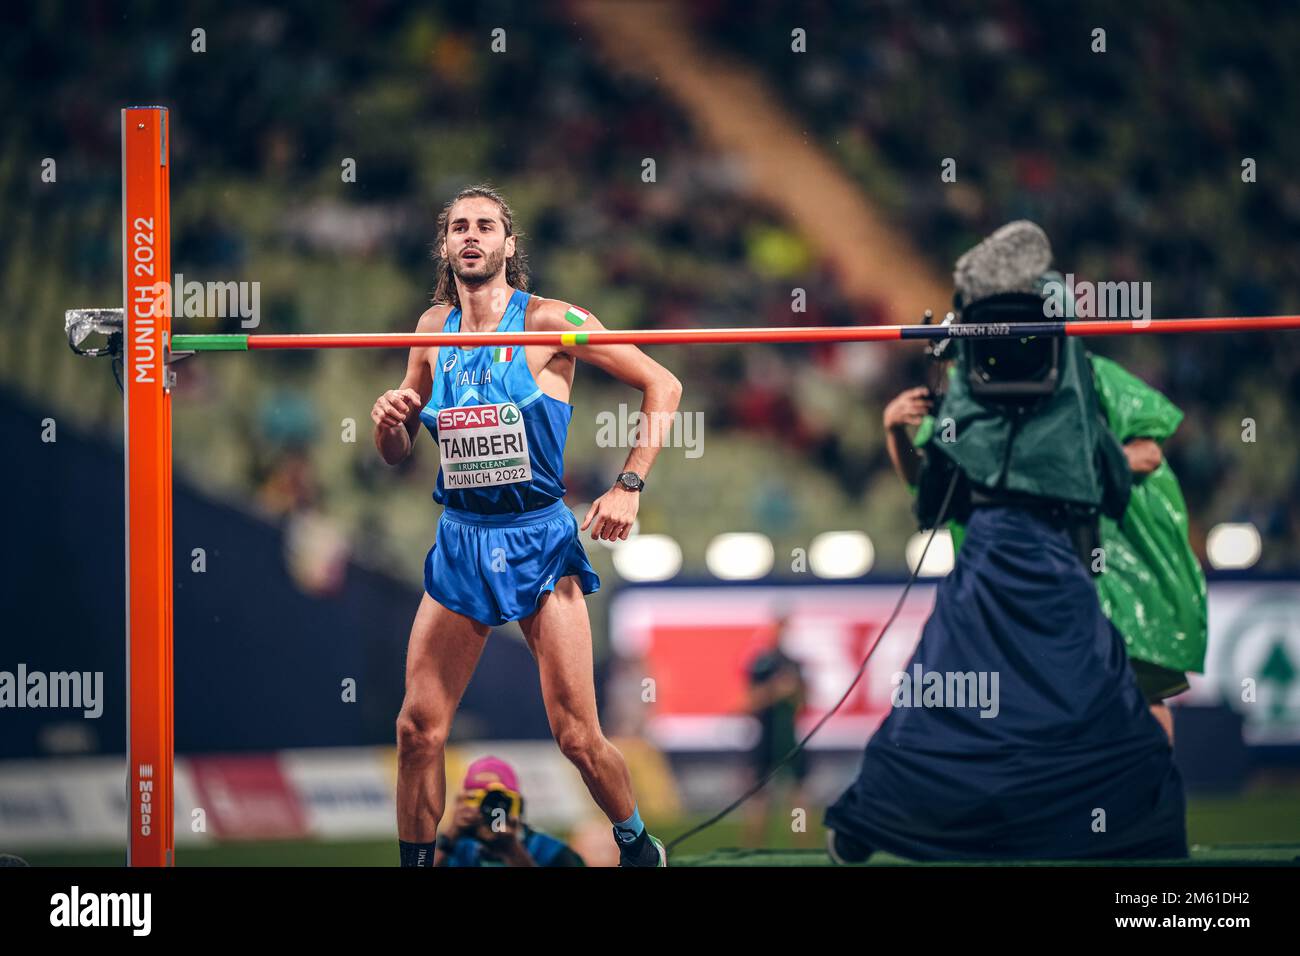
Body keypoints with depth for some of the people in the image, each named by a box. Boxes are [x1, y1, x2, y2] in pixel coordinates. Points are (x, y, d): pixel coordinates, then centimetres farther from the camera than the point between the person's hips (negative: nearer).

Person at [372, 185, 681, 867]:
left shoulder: (547, 322, -6)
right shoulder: (434, 329, 7)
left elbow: (662, 386, -4)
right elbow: (397, 453, 17)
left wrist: (628, 486, -11)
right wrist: (389, 419, -6)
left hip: (537, 537, -4)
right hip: (459, 540, 4)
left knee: (576, 736, -5)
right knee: (419, 729, -4)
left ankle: (637, 845, 19)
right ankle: (415, 862, 10)